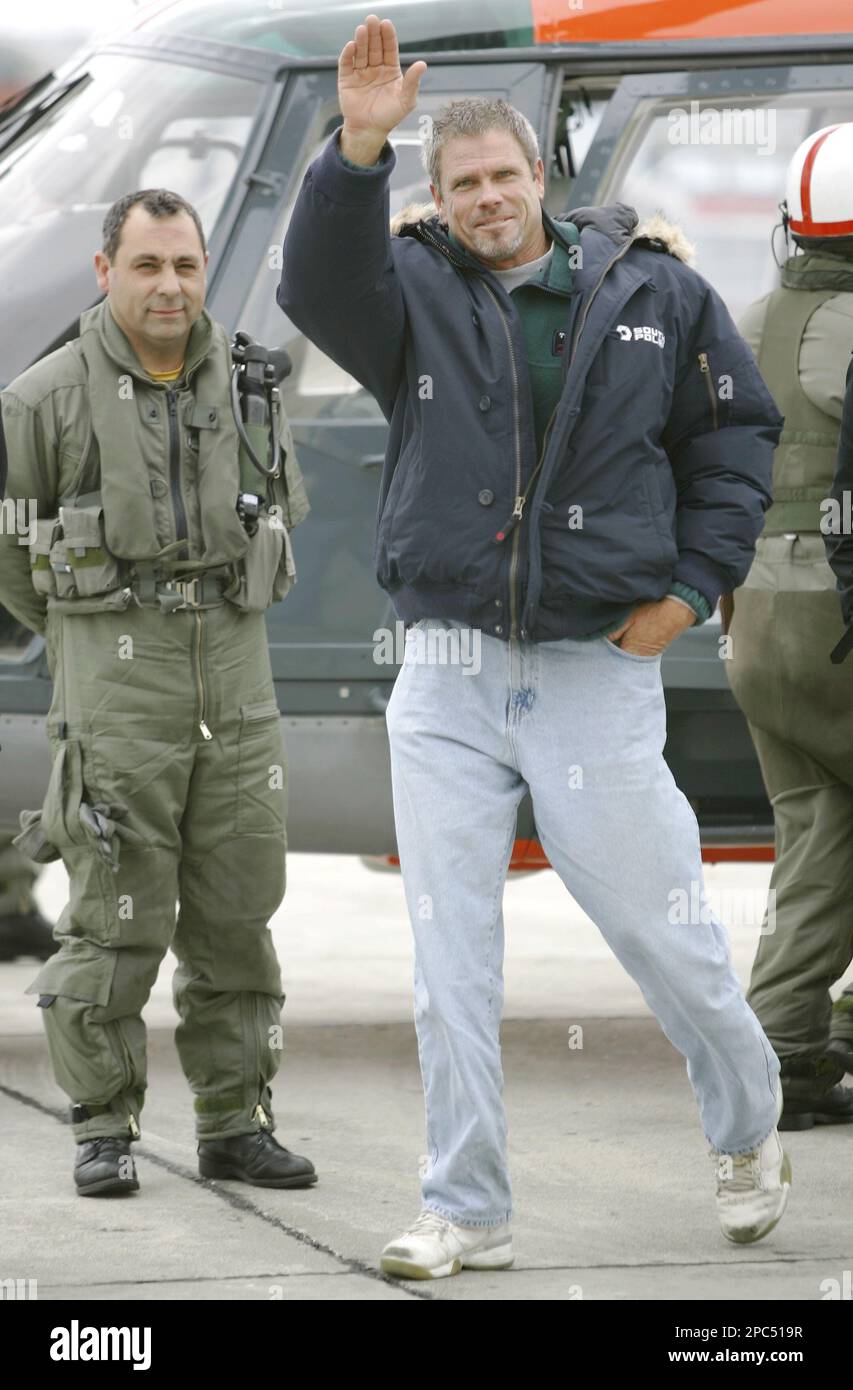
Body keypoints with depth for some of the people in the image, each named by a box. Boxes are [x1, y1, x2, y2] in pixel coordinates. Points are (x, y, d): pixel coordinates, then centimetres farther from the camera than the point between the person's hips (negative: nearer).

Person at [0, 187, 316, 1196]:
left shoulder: (243, 383, 5)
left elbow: (283, 503, 22)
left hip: (234, 676, 4)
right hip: (114, 686, -4)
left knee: (237, 912, 5)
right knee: (117, 920, -5)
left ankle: (234, 1124, 13)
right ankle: (104, 1131, 5)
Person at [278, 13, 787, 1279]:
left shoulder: (654, 293, 2)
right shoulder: (417, 295, 3)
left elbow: (738, 432, 11)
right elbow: (320, 284, -19)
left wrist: (691, 582, 1)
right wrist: (359, 150, -34)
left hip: (599, 675, -1)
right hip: (448, 680, 1)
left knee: (665, 936, 5)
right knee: (451, 962, 2)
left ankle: (749, 1129, 31)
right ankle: (467, 1215, 9)